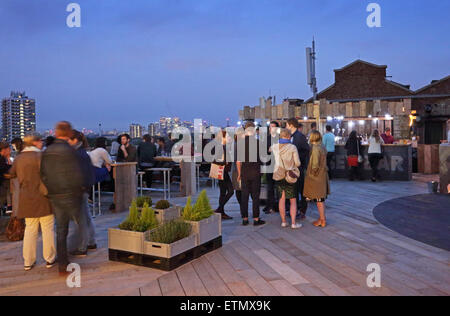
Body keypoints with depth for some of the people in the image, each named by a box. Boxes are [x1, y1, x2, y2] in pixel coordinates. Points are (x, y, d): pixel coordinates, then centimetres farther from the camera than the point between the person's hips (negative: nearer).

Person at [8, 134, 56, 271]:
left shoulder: (18, 158, 8)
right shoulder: (40, 155, -12)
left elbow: (12, 174, 23)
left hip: (26, 199, 6)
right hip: (42, 198, -6)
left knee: (30, 230, 15)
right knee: (48, 229, 6)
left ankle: (28, 262, 19)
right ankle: (49, 259, 13)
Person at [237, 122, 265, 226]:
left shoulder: (240, 143, -2)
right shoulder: (257, 142, -8)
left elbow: (238, 161, 1)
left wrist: (239, 173, 10)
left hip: (244, 172, 2)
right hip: (255, 172, -2)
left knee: (244, 196, 9)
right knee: (255, 196, 5)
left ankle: (245, 219, 13)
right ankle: (256, 219, 8)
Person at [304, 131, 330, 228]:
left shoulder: (315, 148, -19)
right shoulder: (322, 147, 9)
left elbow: (315, 165, -20)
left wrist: (312, 173, -8)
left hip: (316, 176, -9)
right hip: (323, 175, 9)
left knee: (319, 200, -1)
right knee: (321, 199, 16)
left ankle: (322, 220, 5)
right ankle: (323, 218, 24)